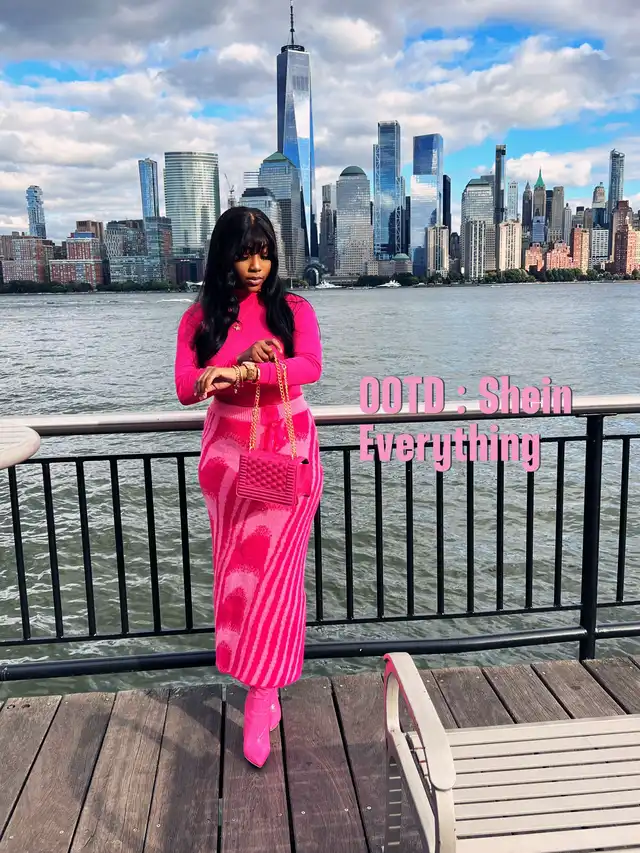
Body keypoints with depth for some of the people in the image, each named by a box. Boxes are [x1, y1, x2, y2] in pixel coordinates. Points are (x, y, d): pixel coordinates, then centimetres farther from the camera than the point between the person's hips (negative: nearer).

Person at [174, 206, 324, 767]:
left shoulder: (294, 309, 1)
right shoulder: (200, 317, 5)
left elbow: (310, 368, -16)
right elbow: (185, 389, -4)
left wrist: (242, 373, -30)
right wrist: (246, 361, -19)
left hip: (289, 449, -1)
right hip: (229, 450, 2)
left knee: (273, 569, -6)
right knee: (238, 569, 4)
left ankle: (259, 700, 2)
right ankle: (265, 688, 20)